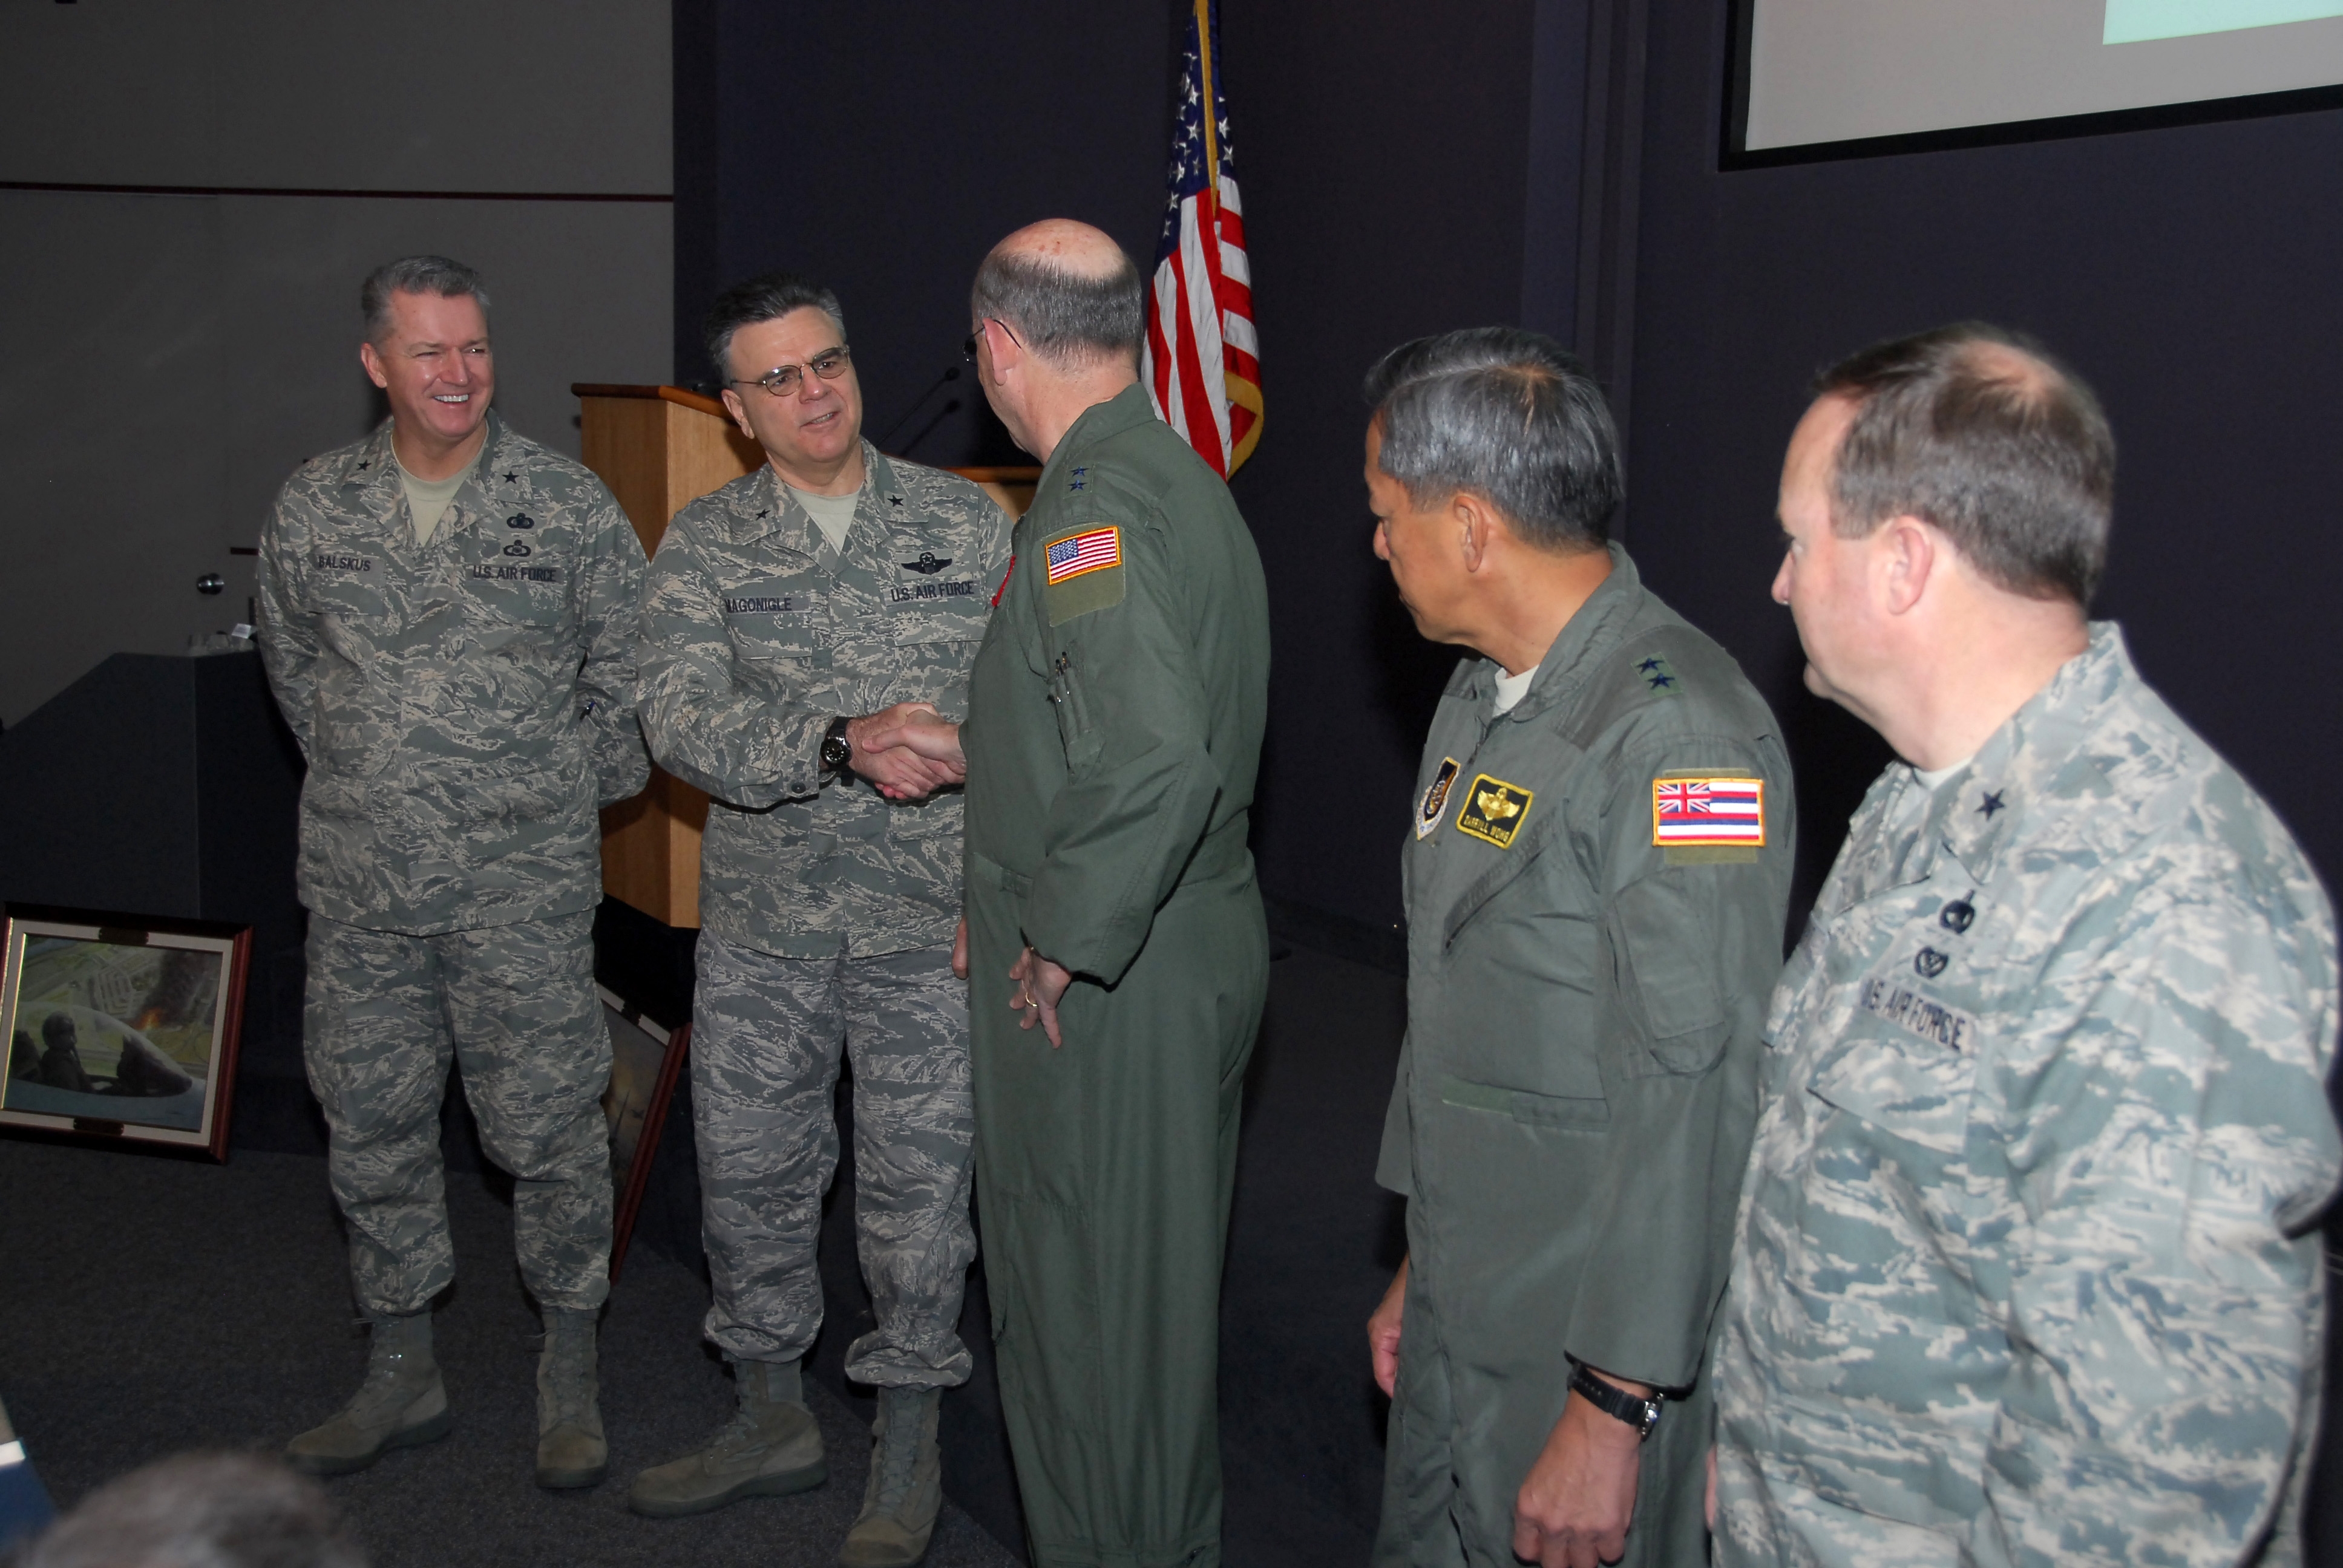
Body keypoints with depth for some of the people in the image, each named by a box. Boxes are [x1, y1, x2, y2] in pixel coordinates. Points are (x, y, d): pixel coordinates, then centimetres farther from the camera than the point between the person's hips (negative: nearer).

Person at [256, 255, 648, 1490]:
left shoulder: (567, 503, -3)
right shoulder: (310, 508, 5)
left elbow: (631, 662, 5)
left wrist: (582, 792, 6)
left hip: (526, 888, -3)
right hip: (360, 888, 3)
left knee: (548, 1128, 2)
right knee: (372, 1129, 11)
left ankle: (568, 1372, 18)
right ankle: (401, 1372, 27)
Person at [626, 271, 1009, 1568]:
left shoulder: (968, 524, 3)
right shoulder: (703, 549, 2)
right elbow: (685, 725, -11)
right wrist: (846, 745, -24)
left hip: (929, 917, -2)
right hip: (762, 921, 2)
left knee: (918, 1178, 4)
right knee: (747, 1167, 13)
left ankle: (907, 1455, 23)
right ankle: (772, 1418, 34)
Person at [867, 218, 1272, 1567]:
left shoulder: (1089, 511, -21)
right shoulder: (1184, 479, 10)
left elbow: (1155, 756, -35)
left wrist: (1068, 941, -23)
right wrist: (973, 747, 22)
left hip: (1109, 992, -10)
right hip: (1202, 951, 10)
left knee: (1083, 1308, 6)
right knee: (1166, 1281, 23)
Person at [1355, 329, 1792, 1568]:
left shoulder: (1678, 734, -22)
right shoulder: (1484, 696, 10)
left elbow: (1694, 1099, -24)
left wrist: (1611, 1414, -21)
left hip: (1591, 1347, -8)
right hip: (1457, 1319, 9)